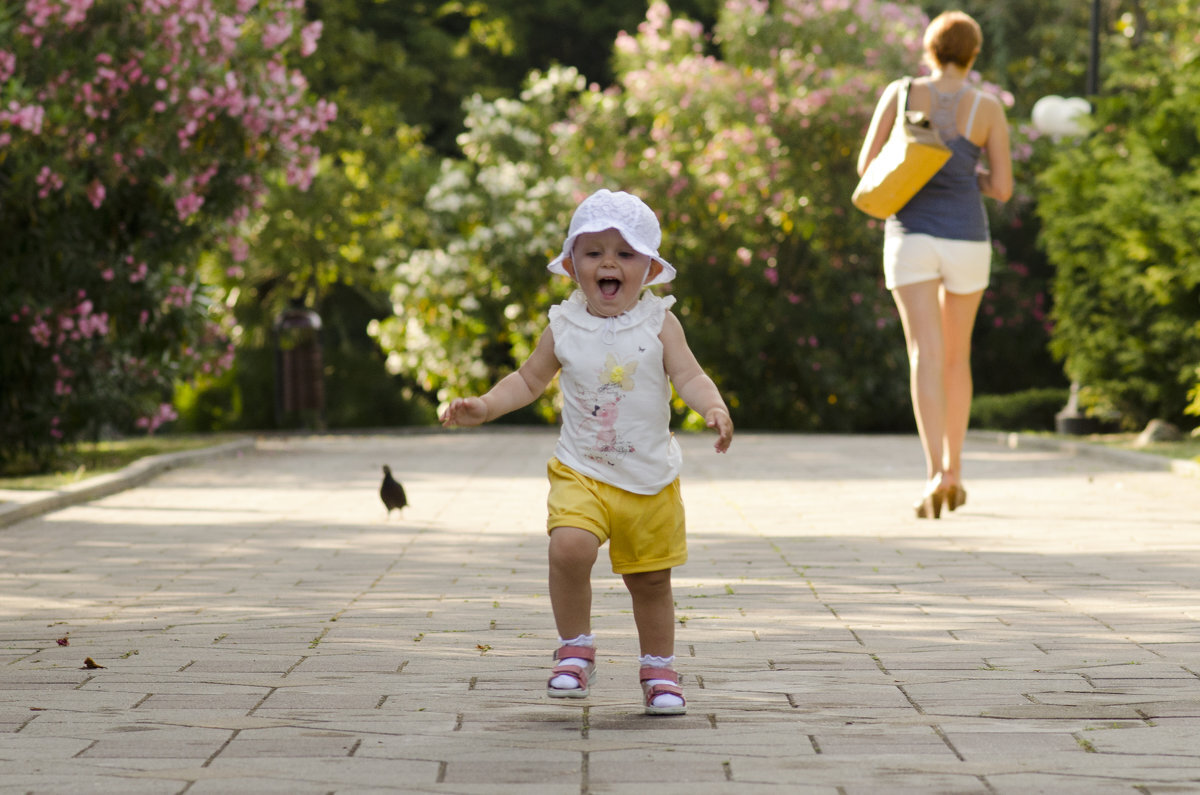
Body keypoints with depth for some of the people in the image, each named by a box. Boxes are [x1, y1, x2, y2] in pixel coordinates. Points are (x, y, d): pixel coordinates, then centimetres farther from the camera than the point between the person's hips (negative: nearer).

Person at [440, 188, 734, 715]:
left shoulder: (658, 323, -3)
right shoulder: (565, 327, 1)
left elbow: (690, 377, -10)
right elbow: (530, 379, 13)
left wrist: (714, 409, -31)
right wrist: (483, 407, -1)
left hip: (650, 479, 0)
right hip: (582, 473, 0)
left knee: (651, 577, 9)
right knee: (570, 547, -25)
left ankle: (658, 672, 29)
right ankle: (575, 649, -5)